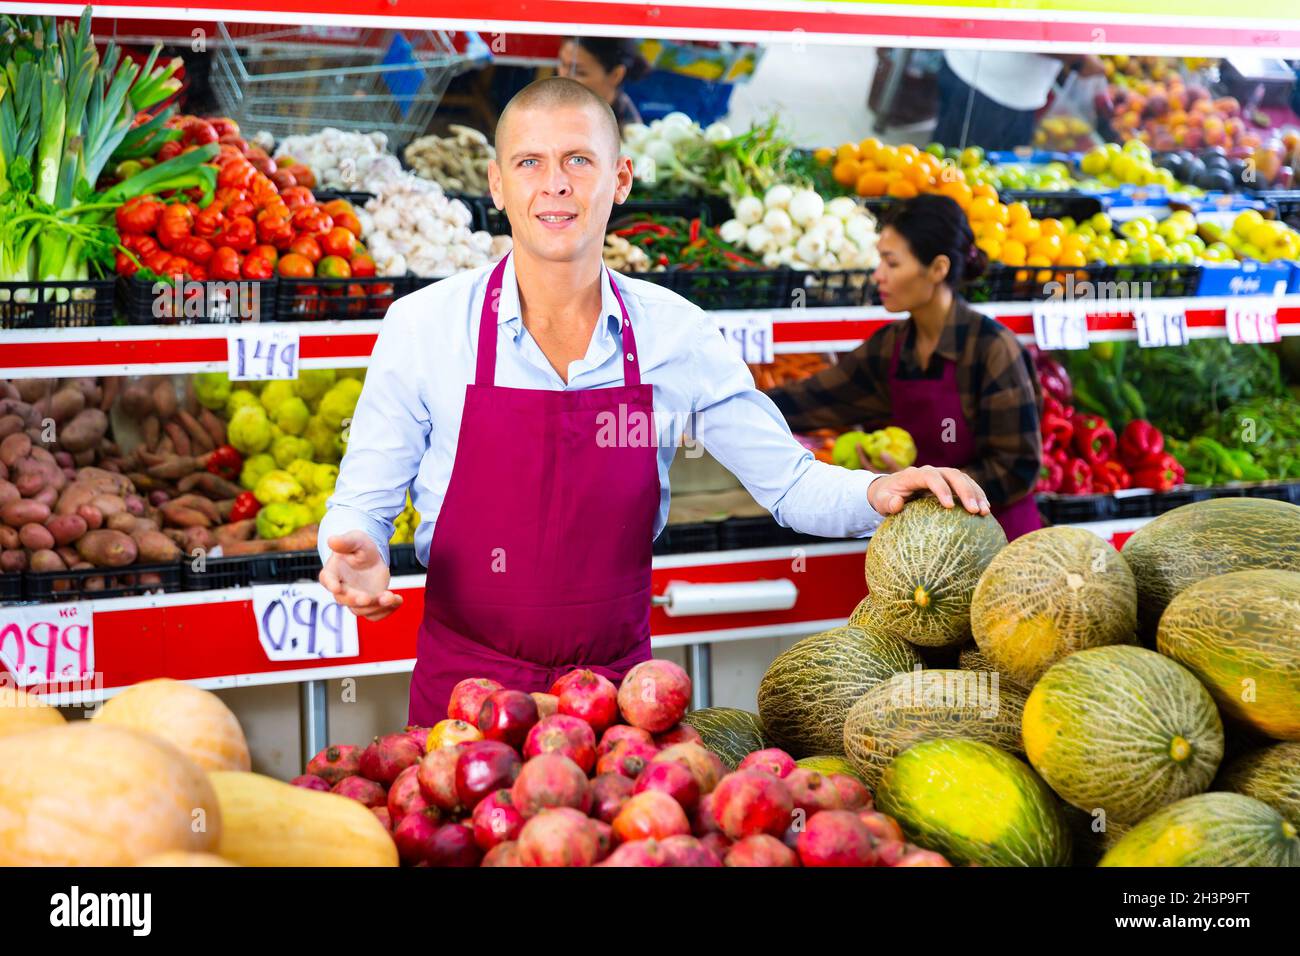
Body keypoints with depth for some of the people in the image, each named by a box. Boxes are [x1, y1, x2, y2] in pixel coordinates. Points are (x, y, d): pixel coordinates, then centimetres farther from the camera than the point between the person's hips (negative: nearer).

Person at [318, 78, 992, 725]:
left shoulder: (675, 336, -3)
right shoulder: (424, 326, -7)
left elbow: (790, 484, 3)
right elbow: (362, 502, 0)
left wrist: (876, 493, -17)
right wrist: (357, 553, -22)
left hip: (618, 684, 2)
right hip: (466, 686, -1)